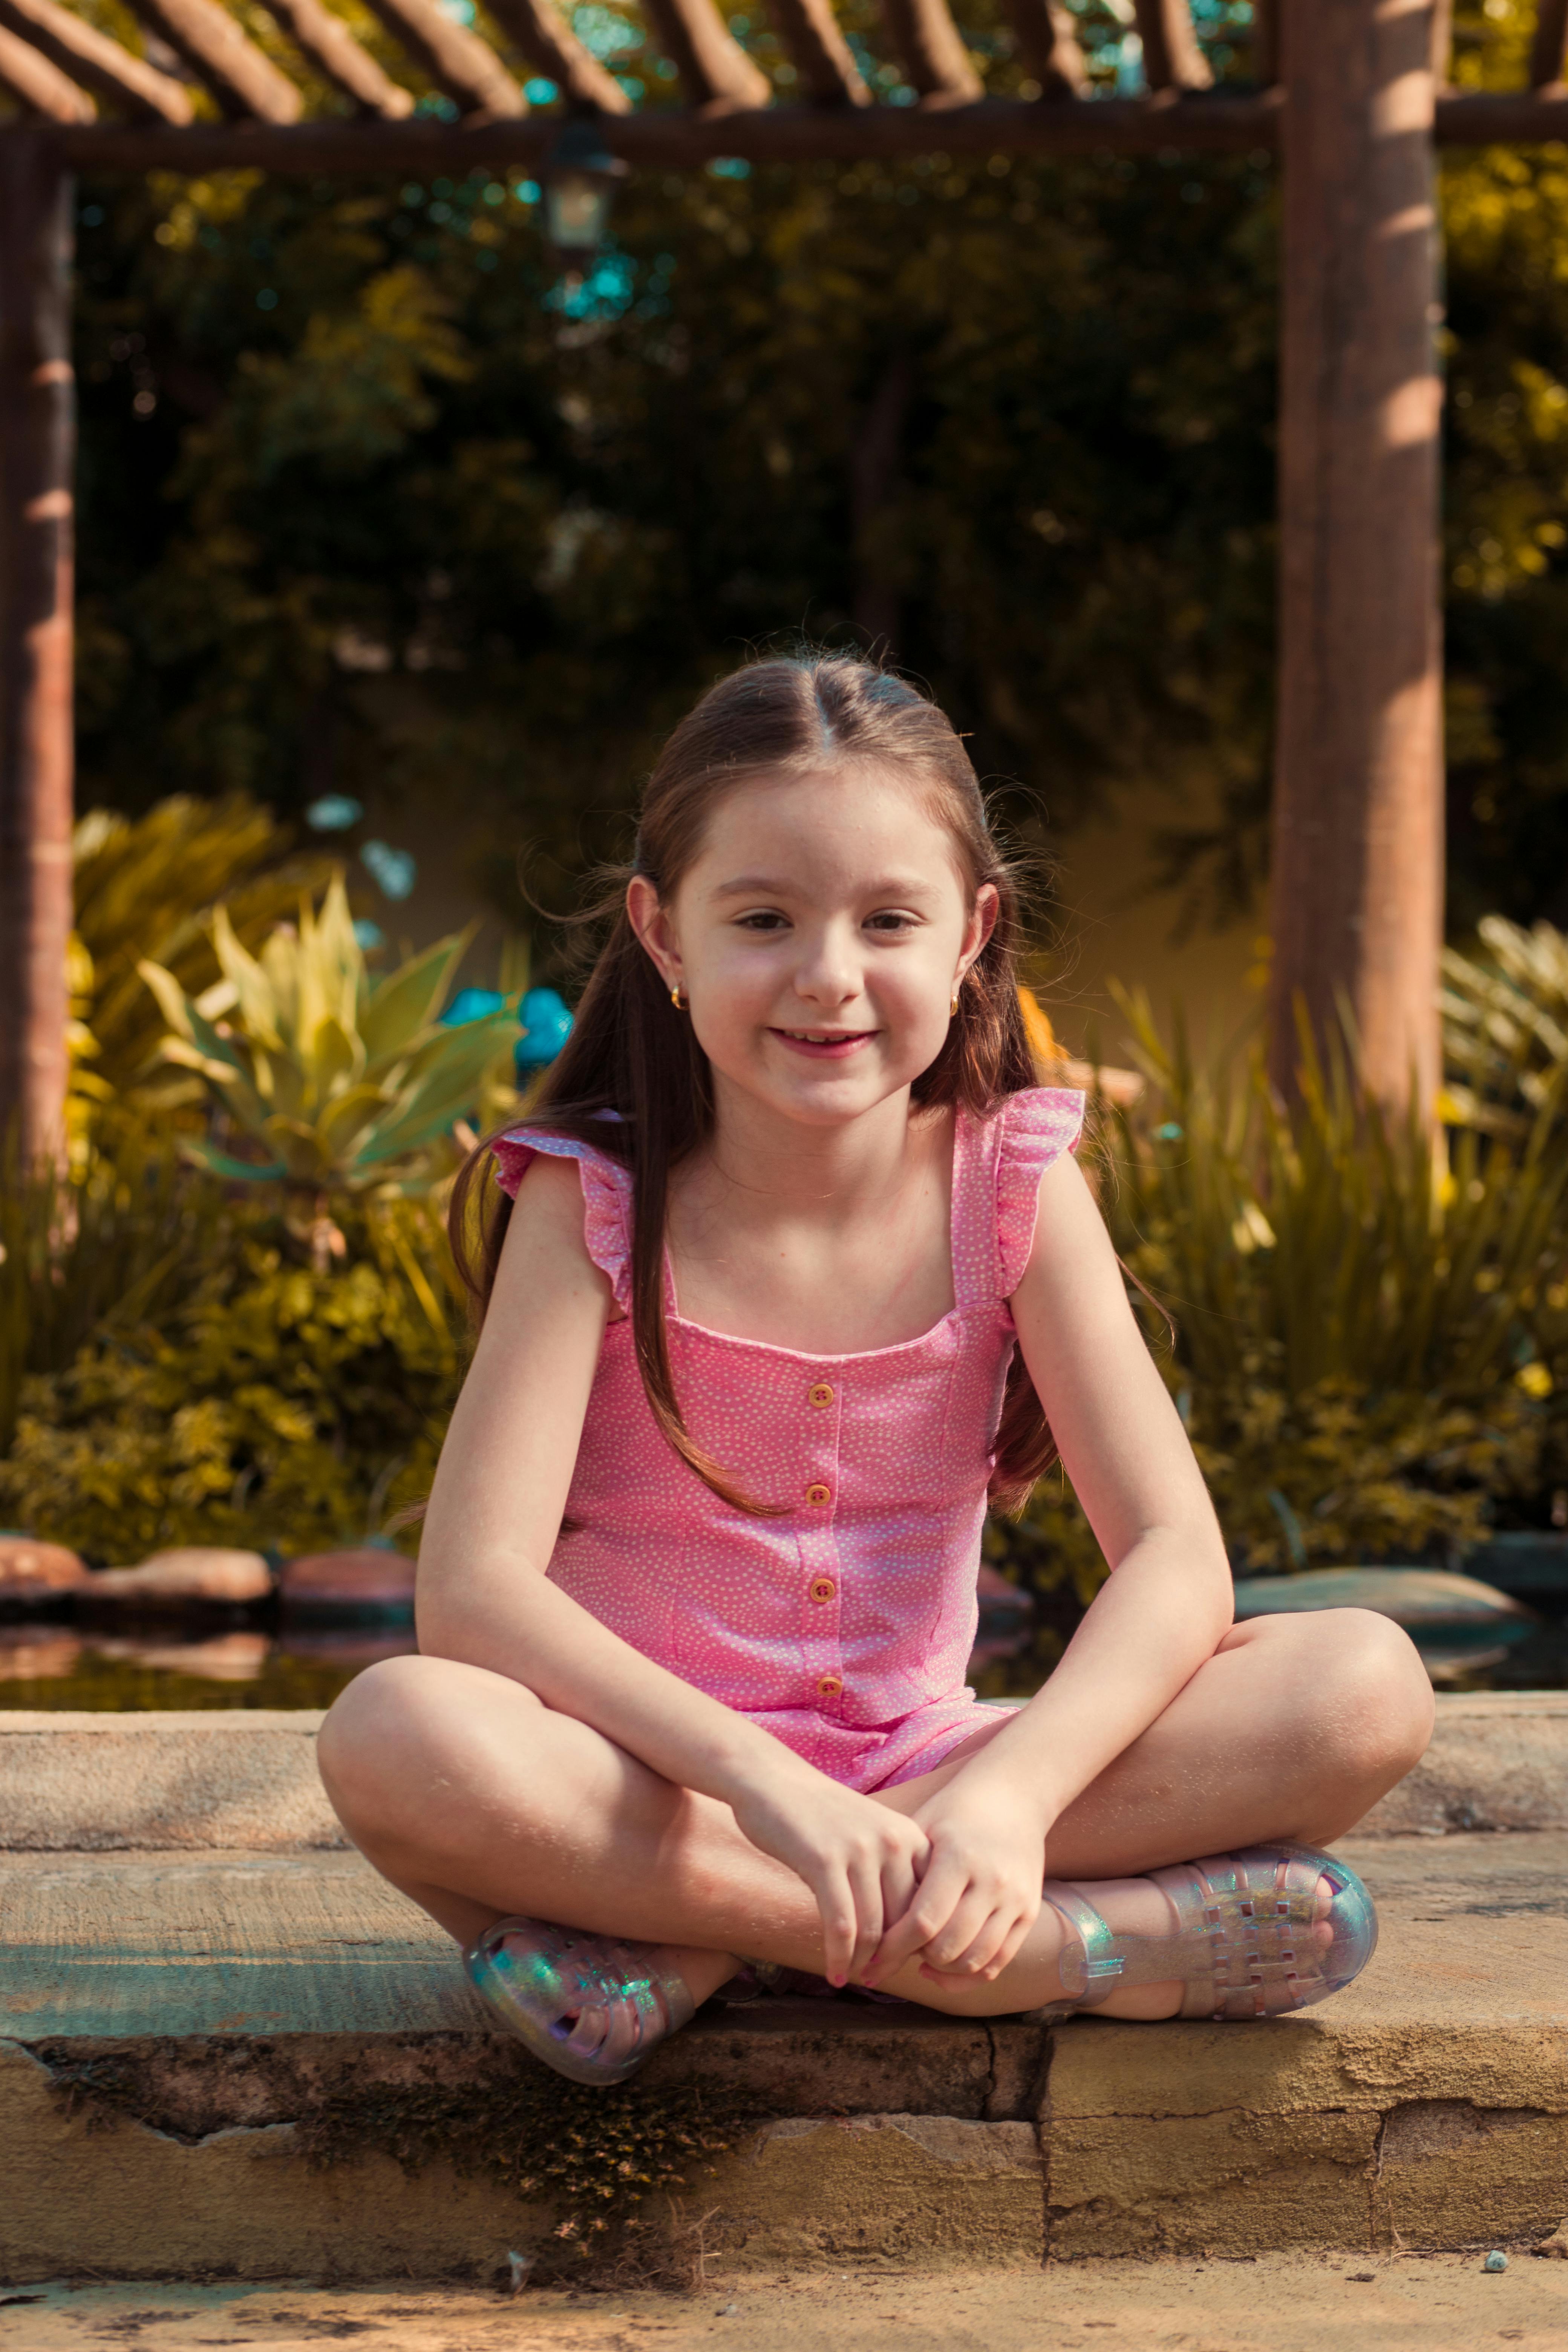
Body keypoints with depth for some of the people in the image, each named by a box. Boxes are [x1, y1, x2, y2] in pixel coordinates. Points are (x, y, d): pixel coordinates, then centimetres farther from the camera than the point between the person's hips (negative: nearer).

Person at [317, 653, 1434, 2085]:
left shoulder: (1013, 1185, -4)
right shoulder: (594, 1199, -10)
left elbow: (1178, 1560, -12)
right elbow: (474, 1589, -21)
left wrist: (1010, 1795, -31)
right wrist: (763, 1778, -35)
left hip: (920, 1780, 2)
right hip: (645, 1785, -2)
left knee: (1370, 1688, -19)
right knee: (395, 1737, -36)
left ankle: (703, 1945, -23)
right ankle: (1073, 1951, -30)